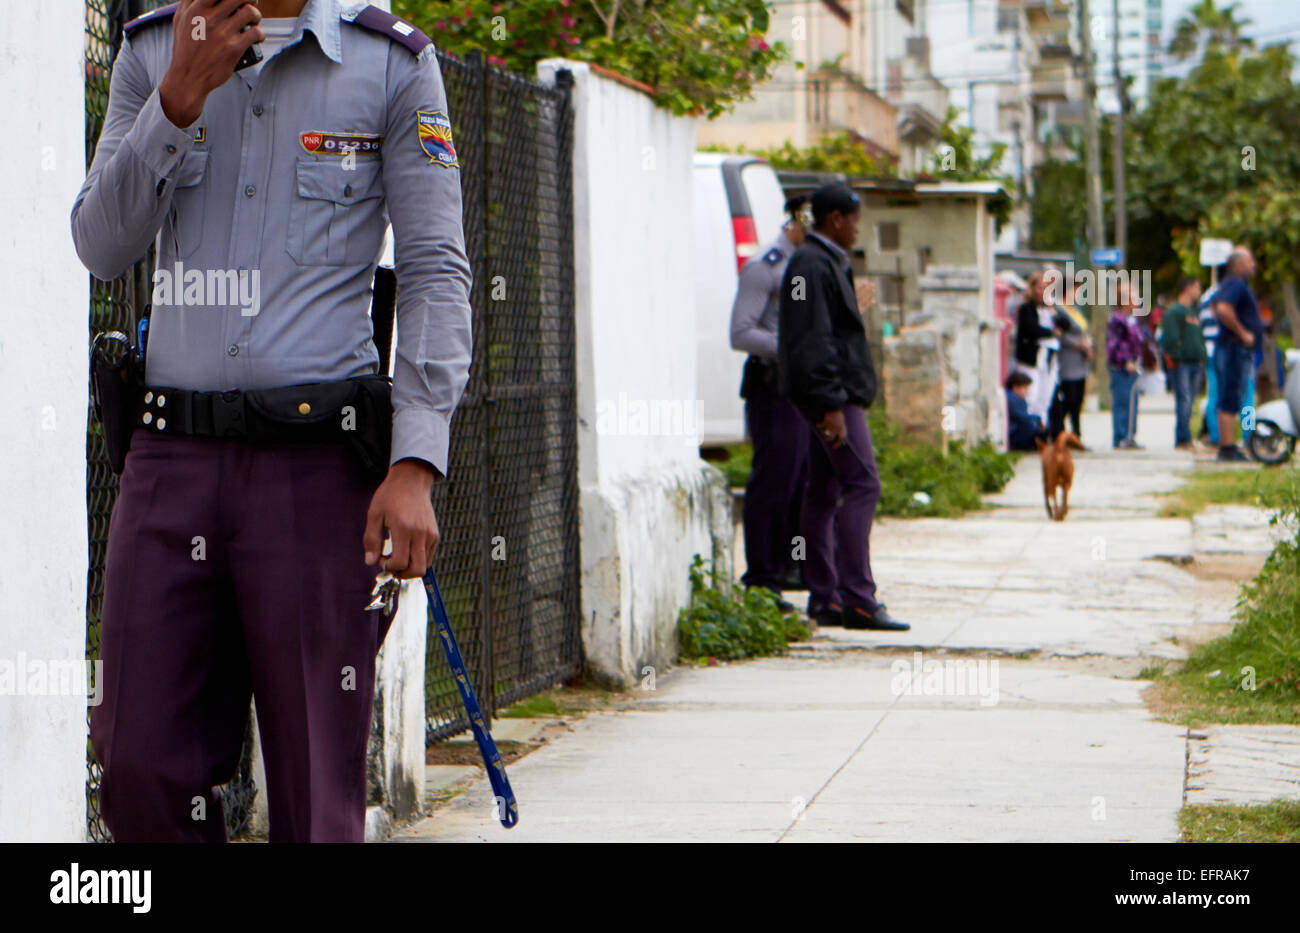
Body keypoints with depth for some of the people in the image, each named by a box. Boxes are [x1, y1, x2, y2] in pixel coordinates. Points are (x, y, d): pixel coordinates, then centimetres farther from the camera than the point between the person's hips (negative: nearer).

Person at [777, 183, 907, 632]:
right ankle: (857, 598, -17)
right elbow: (812, 342, -20)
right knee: (862, 484, -14)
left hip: (839, 394, 11)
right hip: (832, 394, -11)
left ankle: (824, 599, 10)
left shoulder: (827, 263, 20)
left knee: (824, 493, 9)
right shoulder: (812, 266, -14)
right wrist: (831, 404, -23)